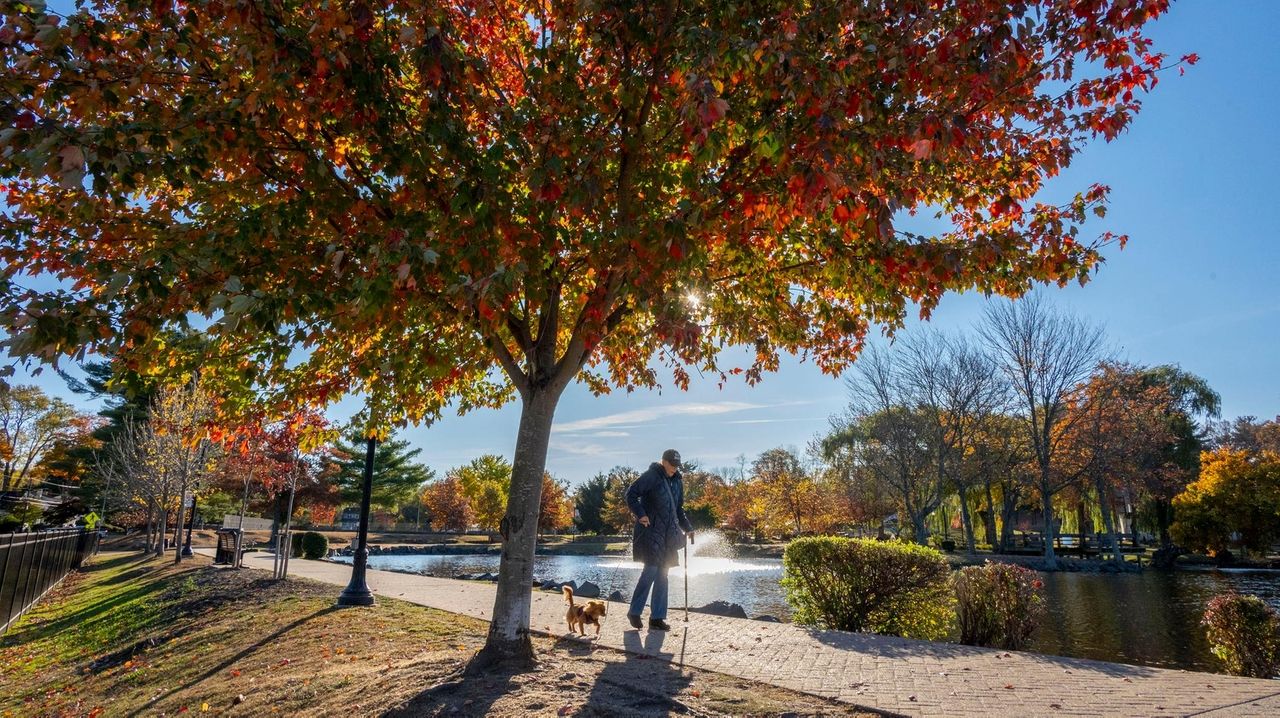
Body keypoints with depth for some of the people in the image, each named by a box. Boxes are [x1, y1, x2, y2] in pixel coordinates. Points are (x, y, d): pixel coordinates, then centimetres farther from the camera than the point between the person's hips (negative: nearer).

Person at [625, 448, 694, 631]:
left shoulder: (677, 482, 14)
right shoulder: (650, 477, -8)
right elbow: (631, 494, -13)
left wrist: (687, 528, 16)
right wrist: (641, 514, -21)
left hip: (668, 533, 7)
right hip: (650, 530, -7)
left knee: (662, 575, 7)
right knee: (651, 569, -11)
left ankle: (657, 618, 12)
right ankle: (634, 612, 4)